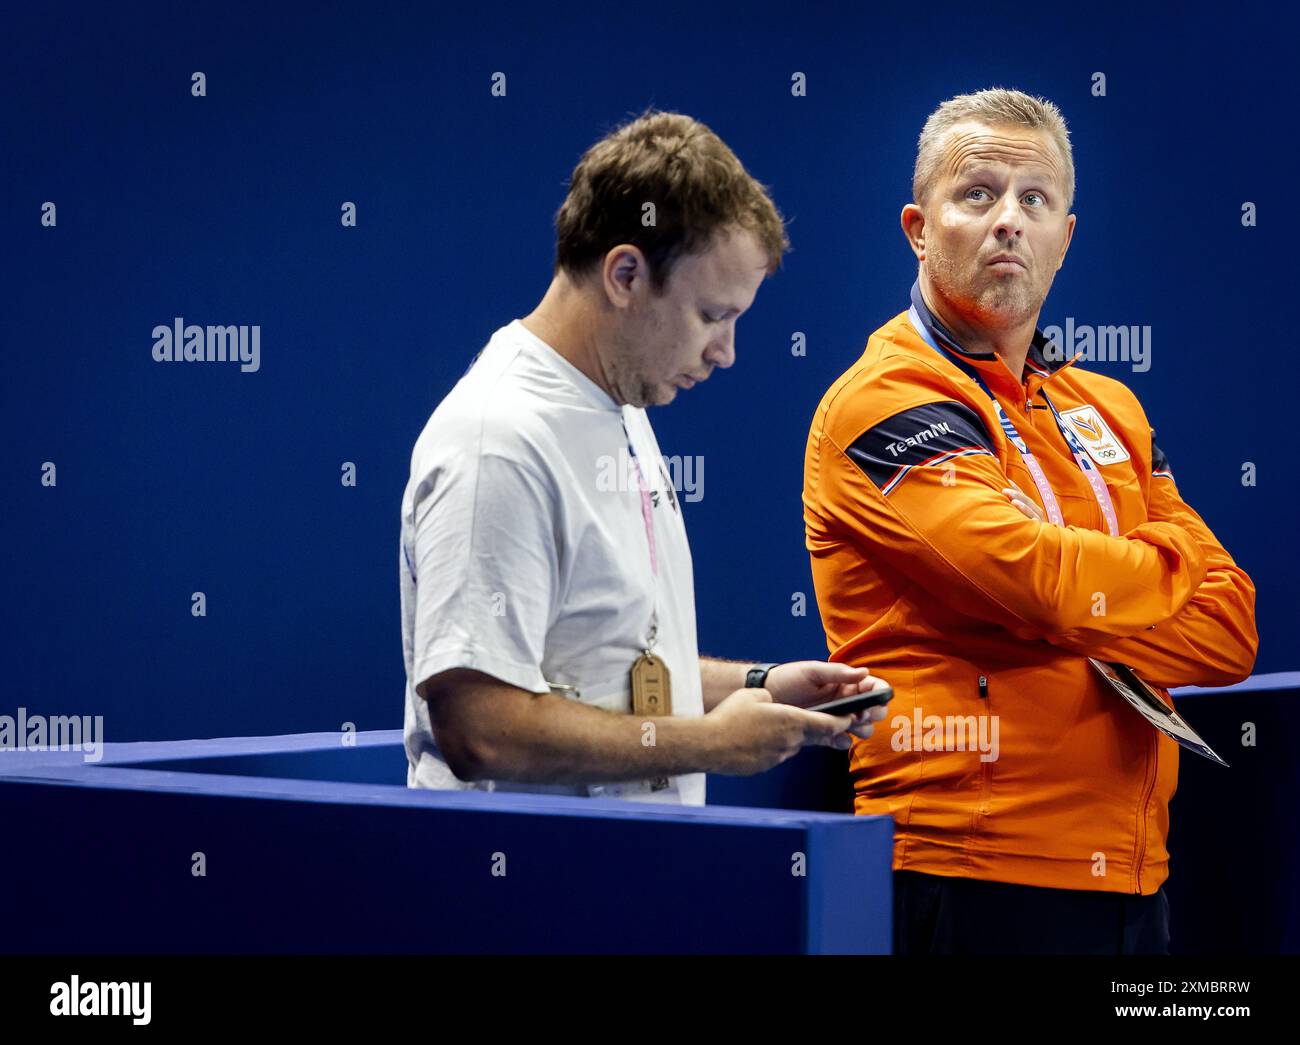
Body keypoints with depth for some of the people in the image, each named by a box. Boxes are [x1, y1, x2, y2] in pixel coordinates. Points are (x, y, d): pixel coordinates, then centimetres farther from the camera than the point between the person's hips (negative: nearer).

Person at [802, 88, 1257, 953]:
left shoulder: (1107, 410, 15)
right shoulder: (884, 404, -9)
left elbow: (1230, 629, 8)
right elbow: (1050, 582, -21)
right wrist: (1167, 556, 1)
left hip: (1130, 874, 7)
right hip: (973, 876, -7)